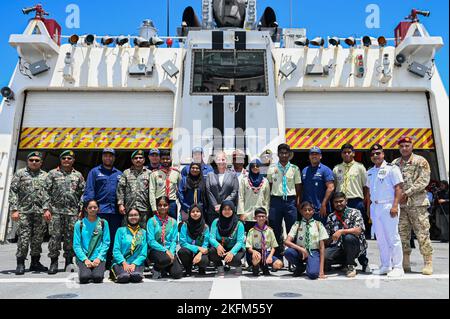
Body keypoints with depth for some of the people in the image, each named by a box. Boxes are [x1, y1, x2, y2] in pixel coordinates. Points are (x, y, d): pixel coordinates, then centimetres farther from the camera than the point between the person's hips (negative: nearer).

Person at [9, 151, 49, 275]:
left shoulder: (45, 175, 12)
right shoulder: (20, 173, 7)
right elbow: (13, 192, 1)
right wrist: (14, 209, -8)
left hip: (41, 212, 2)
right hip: (24, 211, -2)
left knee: (38, 238, 7)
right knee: (23, 237, -5)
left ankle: (35, 262, 18)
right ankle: (20, 263, 5)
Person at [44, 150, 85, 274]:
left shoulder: (78, 175, 12)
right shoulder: (53, 173, 8)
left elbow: (83, 193, 10)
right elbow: (46, 191, 3)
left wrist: (81, 209, 2)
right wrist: (47, 208, -5)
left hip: (73, 211, 1)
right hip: (56, 210, -1)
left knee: (70, 237, 4)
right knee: (55, 236, -2)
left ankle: (69, 261, 13)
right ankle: (54, 262, 7)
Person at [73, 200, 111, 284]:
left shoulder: (103, 223, 5)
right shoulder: (79, 224, 4)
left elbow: (106, 242, 2)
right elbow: (76, 245, 1)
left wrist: (99, 258, -9)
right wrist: (85, 259, -11)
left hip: (99, 257, 0)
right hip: (83, 258, 0)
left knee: (98, 277, -24)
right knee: (84, 277, -24)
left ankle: (97, 270, 9)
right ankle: (82, 270, 9)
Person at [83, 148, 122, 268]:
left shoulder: (119, 174, 18)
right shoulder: (95, 172, 9)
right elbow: (89, 190, 1)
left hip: (115, 211, 3)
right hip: (100, 210, -3)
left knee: (114, 237, 5)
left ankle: (110, 262, 14)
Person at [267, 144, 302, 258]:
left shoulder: (295, 169, 7)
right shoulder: (272, 168, 8)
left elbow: (298, 187, 8)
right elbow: (269, 186, 9)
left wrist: (298, 202, 1)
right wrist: (268, 202, 3)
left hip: (290, 200, -1)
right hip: (276, 200, 1)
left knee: (292, 228, 0)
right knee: (275, 229, 5)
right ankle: (277, 256, 16)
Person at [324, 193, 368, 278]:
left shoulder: (355, 213, -3)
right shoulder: (331, 217, 9)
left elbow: (358, 230, -19)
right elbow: (327, 236, 8)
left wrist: (341, 231, -29)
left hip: (355, 246, -3)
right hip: (338, 246, 3)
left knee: (348, 237, -36)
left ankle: (350, 266, -12)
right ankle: (345, 262, 6)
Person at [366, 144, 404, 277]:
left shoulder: (391, 168, -3)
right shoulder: (370, 172, 16)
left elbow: (398, 188, -9)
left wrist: (395, 205, -17)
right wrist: (368, 207, 14)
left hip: (388, 206, -6)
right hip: (375, 206, 6)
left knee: (393, 237, -3)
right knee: (380, 238, 10)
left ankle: (397, 267, 5)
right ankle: (385, 266, 19)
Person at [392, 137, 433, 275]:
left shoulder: (420, 161, 1)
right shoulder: (395, 163, 13)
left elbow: (424, 180, -8)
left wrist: (407, 192, -14)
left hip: (417, 203, -4)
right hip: (400, 204, 4)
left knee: (422, 233, -4)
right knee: (402, 235, 6)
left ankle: (428, 263, 5)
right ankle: (405, 264, 15)